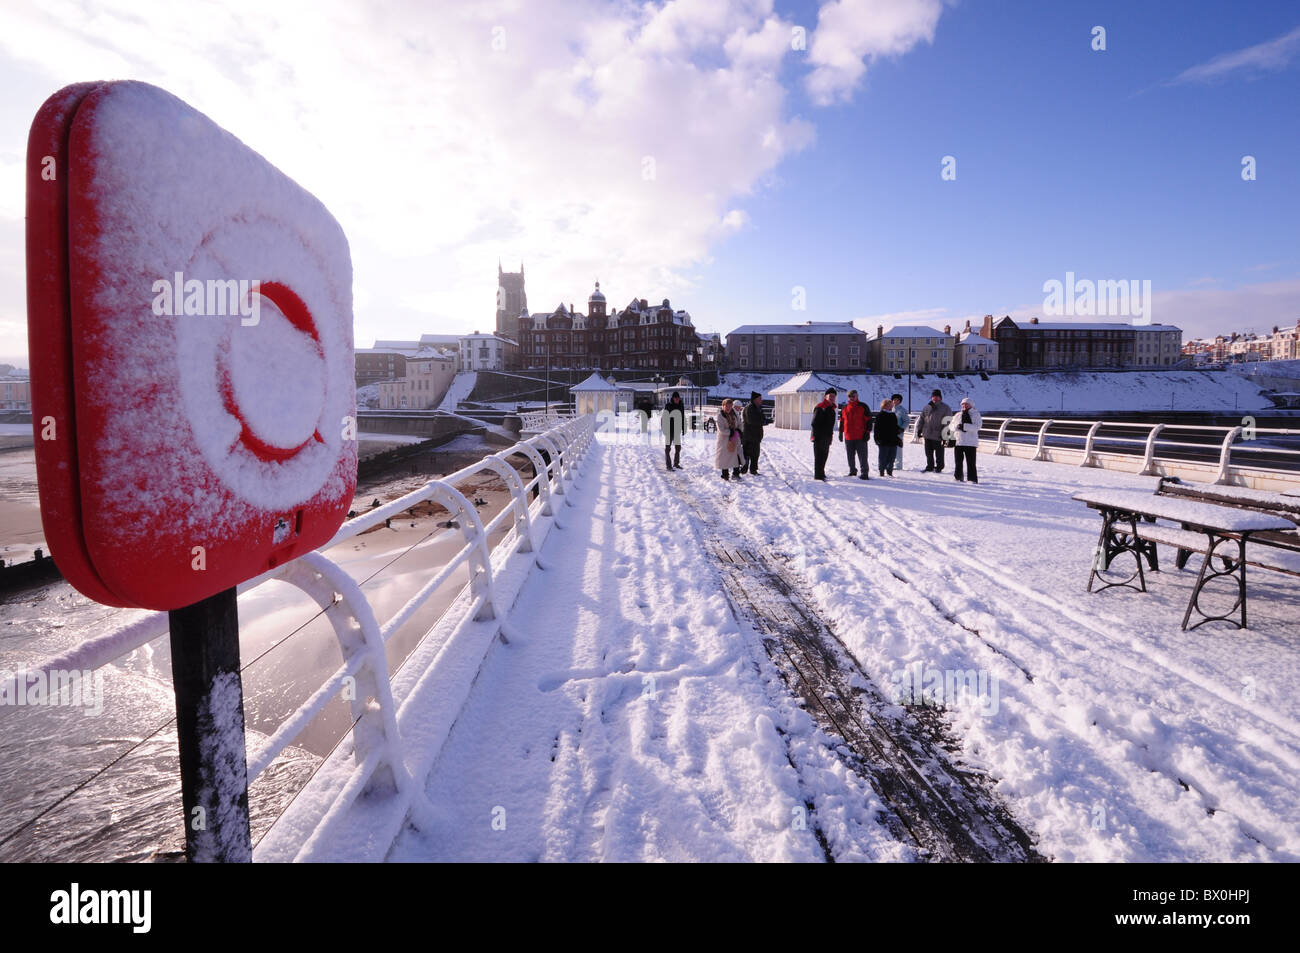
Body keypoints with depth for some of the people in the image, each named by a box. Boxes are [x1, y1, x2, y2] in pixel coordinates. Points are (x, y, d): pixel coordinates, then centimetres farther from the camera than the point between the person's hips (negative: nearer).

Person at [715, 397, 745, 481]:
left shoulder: (734, 412, 3)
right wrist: (731, 432, -17)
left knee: (738, 455, 2)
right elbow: (721, 430, -18)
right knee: (725, 458, 1)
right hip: (725, 439, -5)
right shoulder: (720, 415, -14)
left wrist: (738, 431, -2)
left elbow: (739, 423, 15)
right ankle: (725, 475, 14)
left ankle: (736, 473, 16)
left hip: (735, 438, 5)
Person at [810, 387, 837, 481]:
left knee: (824, 455, 15)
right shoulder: (820, 408, -11)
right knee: (818, 455, -8)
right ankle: (817, 475, -7)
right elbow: (815, 423, -14)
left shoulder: (832, 408, 16)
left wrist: (831, 434, 23)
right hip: (819, 436, -9)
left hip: (827, 437, 9)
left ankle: (821, 473, 25)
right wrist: (814, 435, -19)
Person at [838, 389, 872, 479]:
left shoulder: (863, 406, 0)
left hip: (860, 437, -4)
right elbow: (841, 421, 20)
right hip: (848, 437, 5)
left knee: (862, 456, -5)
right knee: (850, 456, 11)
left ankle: (865, 473, -3)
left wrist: (867, 432, -8)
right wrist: (841, 433, 17)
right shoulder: (845, 408, 12)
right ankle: (852, 471, 24)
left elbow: (869, 420, -1)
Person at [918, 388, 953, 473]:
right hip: (927, 434, 4)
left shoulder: (945, 408, -2)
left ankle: (938, 468, 13)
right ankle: (929, 467, 22)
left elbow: (947, 422, -6)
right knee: (928, 453, 10)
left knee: (939, 453, 3)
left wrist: (945, 433, -13)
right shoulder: (927, 407, 13)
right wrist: (919, 429, 10)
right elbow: (921, 418, 18)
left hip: (938, 436, -4)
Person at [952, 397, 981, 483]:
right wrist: (957, 426, -15)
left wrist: (964, 426, -21)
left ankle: (973, 479, -1)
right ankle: (958, 478, 16)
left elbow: (977, 427, -11)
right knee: (958, 461, 6)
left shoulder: (976, 414, 2)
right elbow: (952, 425, 8)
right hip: (958, 441, 4)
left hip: (971, 443, -4)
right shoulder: (958, 415, 15)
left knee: (971, 462, -5)